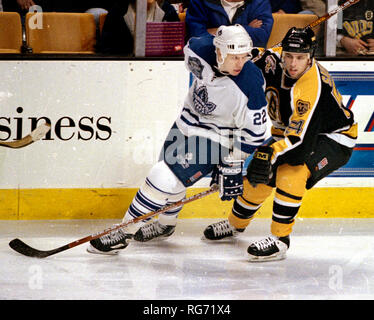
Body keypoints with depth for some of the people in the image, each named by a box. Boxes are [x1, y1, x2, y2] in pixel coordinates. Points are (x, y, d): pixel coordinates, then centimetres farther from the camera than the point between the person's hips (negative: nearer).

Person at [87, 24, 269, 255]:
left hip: (212, 139, -6)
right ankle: (165, 224, 51)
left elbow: (254, 130, -20)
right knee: (173, 174, 24)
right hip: (188, 123, 6)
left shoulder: (251, 85, -31)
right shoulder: (201, 50, -20)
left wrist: (232, 165, -17)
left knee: (164, 179, -13)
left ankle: (125, 234, 0)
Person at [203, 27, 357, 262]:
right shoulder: (274, 60, -16)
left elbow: (301, 141, -41)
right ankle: (235, 224, 35)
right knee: (260, 176, 7)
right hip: (291, 133, 8)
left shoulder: (311, 88, -36)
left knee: (290, 172, -33)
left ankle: (280, 240, -27)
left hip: (334, 140, -8)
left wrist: (271, 152, -53)